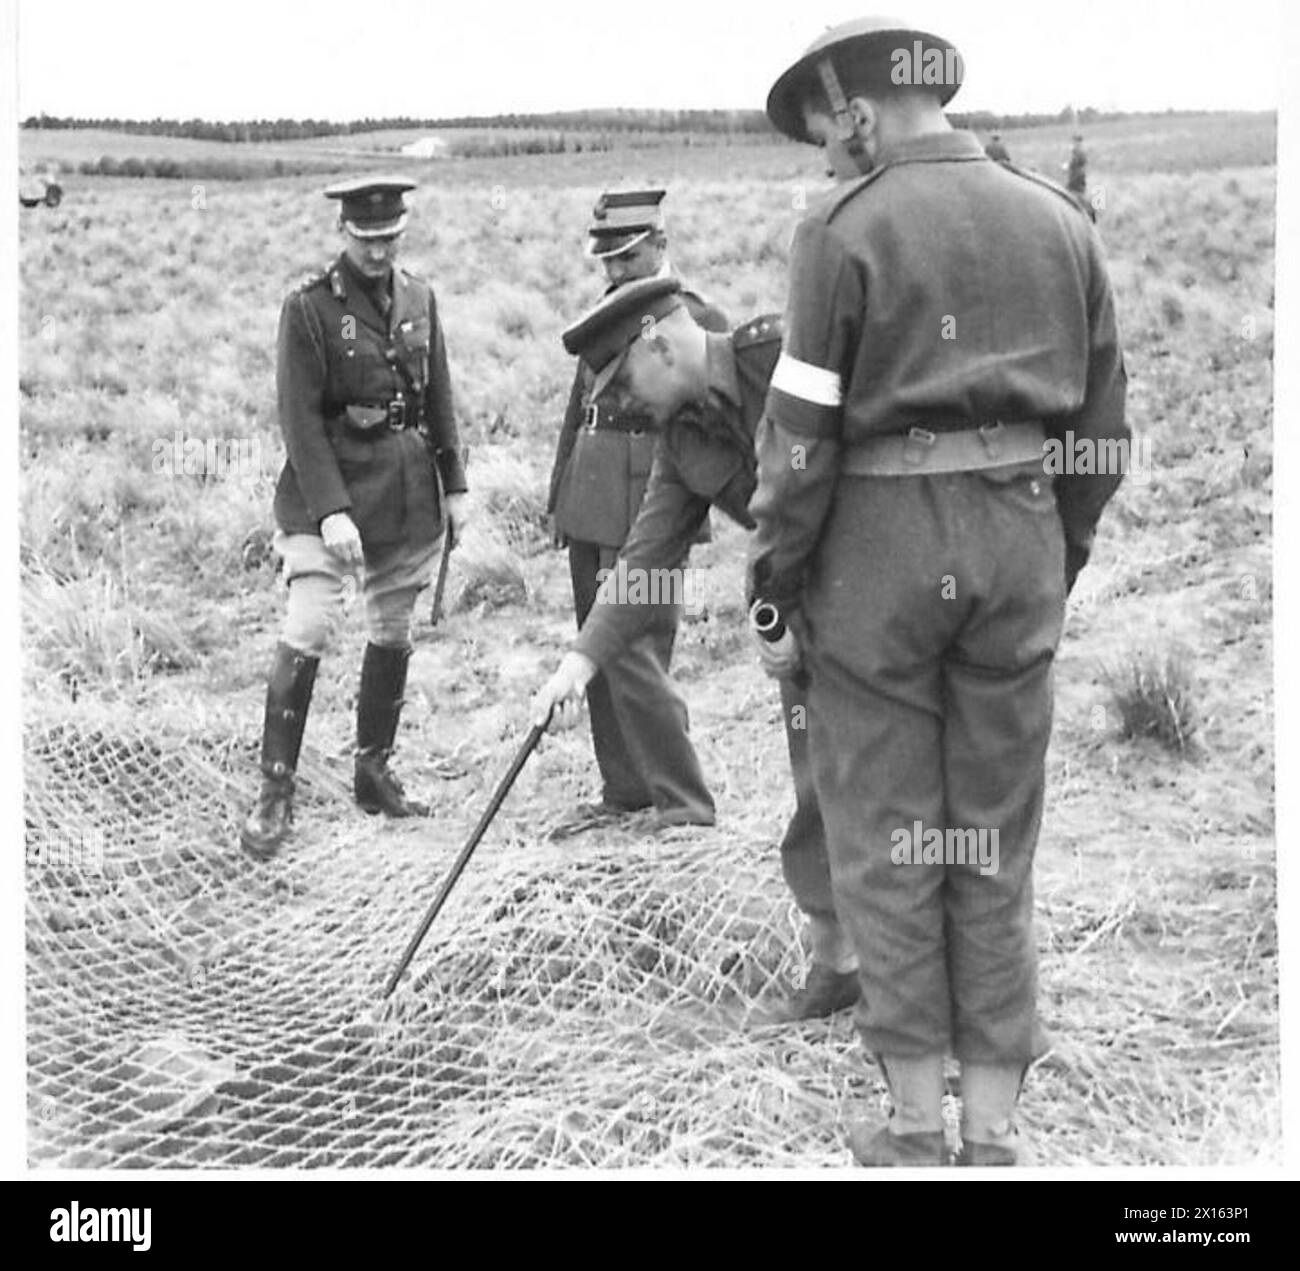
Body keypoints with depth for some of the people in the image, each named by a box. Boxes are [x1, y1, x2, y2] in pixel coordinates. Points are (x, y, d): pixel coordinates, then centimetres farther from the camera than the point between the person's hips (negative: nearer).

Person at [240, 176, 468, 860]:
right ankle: (275, 792, -5)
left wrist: (454, 486, 12)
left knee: (393, 634, 11)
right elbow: (299, 416, -13)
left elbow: (439, 398, 14)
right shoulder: (308, 308, -9)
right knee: (306, 631, -12)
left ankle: (373, 770, 25)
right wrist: (331, 510, -20)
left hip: (409, 492, 5)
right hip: (330, 485, -5)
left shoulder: (419, 298, 7)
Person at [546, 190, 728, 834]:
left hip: (647, 508, -8)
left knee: (632, 653, -10)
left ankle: (685, 805, -2)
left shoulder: (699, 320, -5)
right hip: (591, 504, 8)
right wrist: (560, 499, 19)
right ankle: (625, 791, 22)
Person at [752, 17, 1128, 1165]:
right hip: (1019, 538, 5)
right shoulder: (1060, 222, 8)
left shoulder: (844, 230, -7)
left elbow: (802, 431, -10)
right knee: (997, 836, 10)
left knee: (883, 837, 6)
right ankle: (994, 1128, 15)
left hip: (876, 547, -4)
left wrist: (774, 571, 1)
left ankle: (916, 1120, 12)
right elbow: (1103, 421, 10)